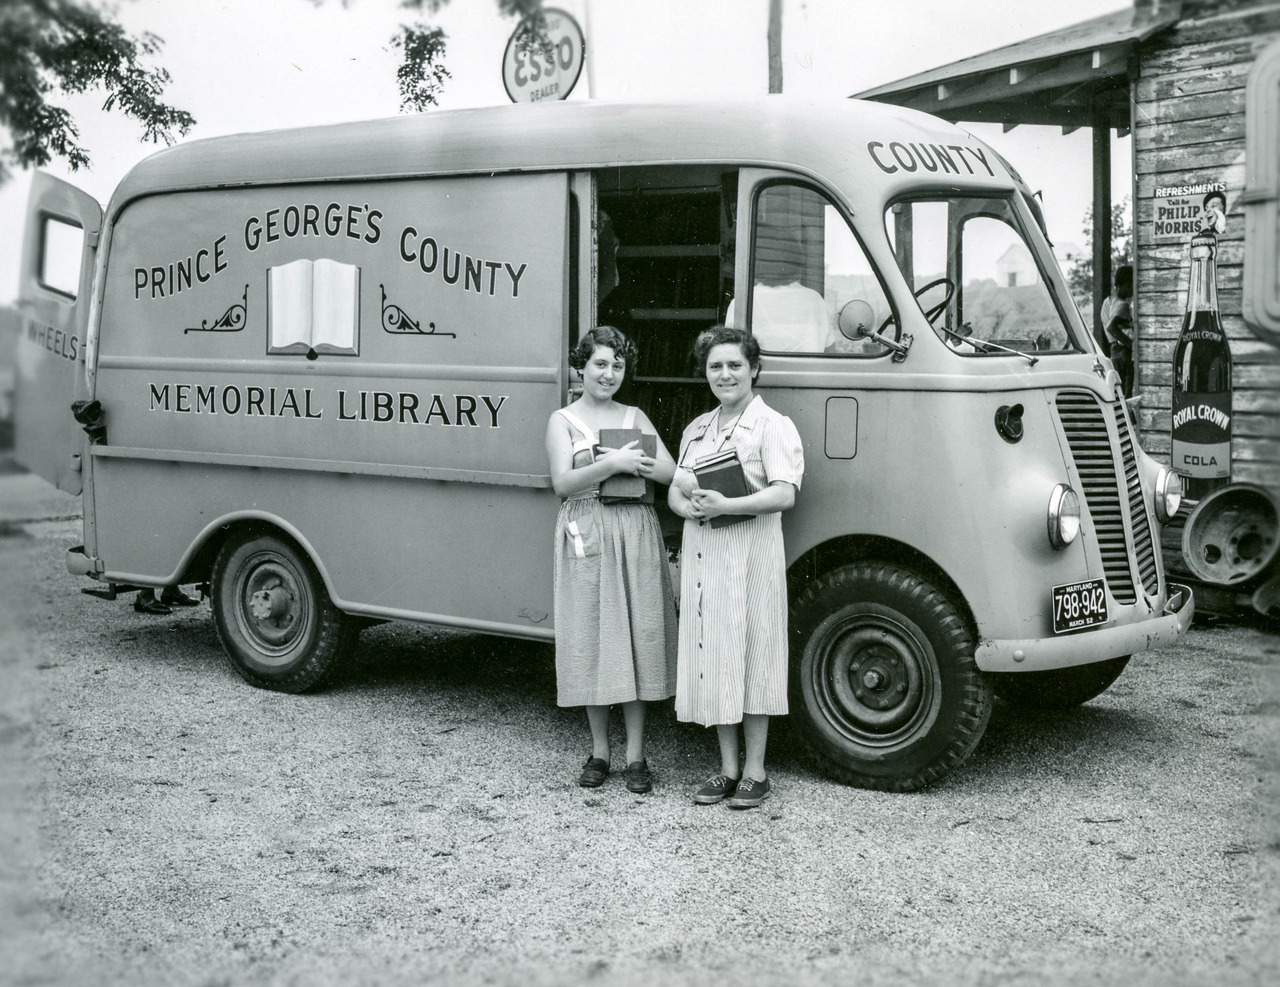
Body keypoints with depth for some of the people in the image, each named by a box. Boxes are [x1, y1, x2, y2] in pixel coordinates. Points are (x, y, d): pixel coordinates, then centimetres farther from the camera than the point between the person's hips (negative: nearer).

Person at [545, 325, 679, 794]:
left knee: (637, 636, 0)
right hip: (586, 534, -2)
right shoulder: (563, 421, 7)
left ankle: (636, 755, 6)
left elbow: (668, 471, 3)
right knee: (591, 638, 1)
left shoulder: (634, 417, 14)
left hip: (636, 532, 2)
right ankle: (598, 752, 12)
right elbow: (562, 482, -8)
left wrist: (626, 462, -13)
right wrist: (613, 463, -19)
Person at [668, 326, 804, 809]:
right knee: (712, 656, 8)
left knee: (751, 655, -2)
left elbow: (784, 494, -13)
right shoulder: (697, 429, 18)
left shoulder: (772, 425, -3)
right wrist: (690, 507, -6)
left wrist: (726, 505, -23)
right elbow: (675, 491, 18)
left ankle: (754, 771, 7)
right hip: (701, 551, 6)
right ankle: (728, 768, 17)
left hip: (750, 552, -6)